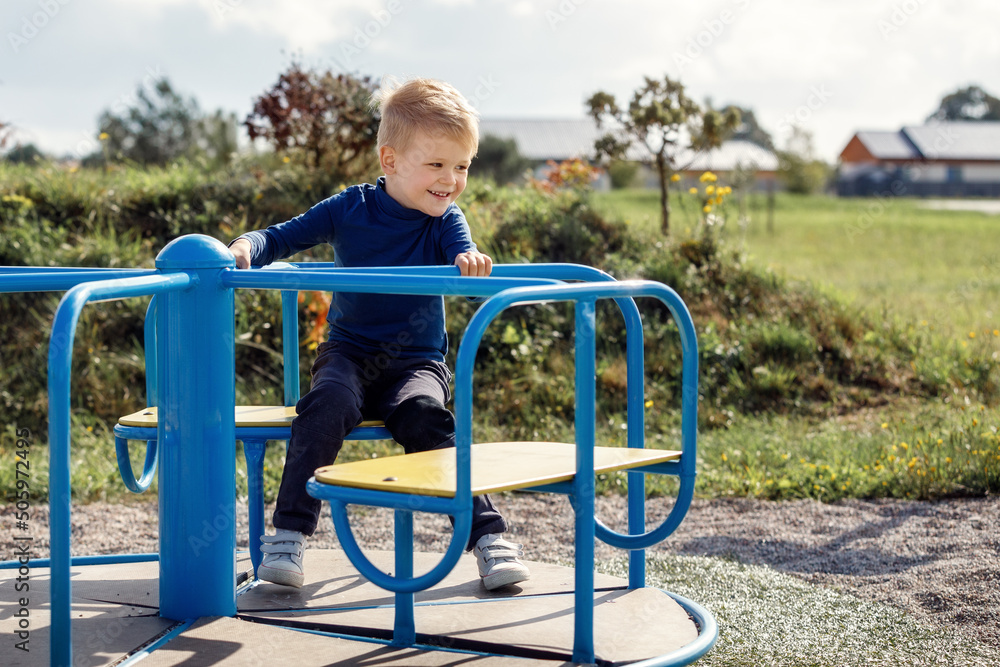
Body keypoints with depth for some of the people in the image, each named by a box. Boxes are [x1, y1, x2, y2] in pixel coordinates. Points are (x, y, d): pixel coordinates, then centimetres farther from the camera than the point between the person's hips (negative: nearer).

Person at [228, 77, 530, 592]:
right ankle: (288, 534, -28)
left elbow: (462, 254, -23)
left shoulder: (445, 219, -2)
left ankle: (487, 535, -27)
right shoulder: (349, 209, -2)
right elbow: (284, 237, 0)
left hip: (416, 362, 0)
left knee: (425, 414, -32)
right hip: (348, 355, 0)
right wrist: (247, 248, -23)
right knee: (329, 403, -32)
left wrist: (471, 262, -48)